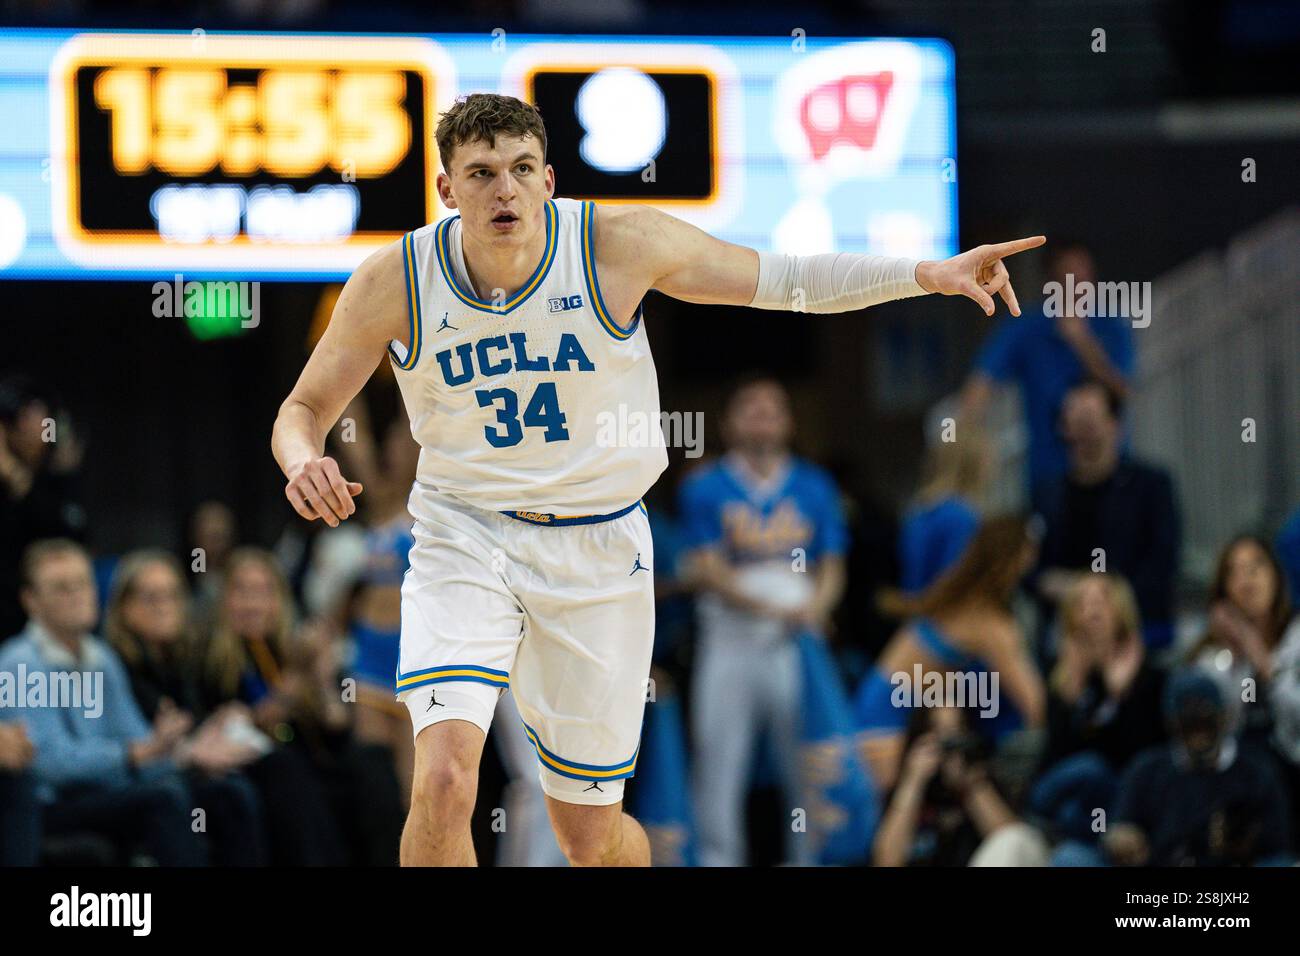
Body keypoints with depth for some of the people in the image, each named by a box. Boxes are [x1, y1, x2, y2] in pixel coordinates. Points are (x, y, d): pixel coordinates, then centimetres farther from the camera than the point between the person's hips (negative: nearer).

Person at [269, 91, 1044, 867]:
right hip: (464, 540, 0)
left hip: (597, 548, 1)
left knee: (590, 832, 8)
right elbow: (305, 409, -1)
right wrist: (304, 462, -25)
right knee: (444, 777, -25)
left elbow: (783, 279, -4)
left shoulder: (620, 243, -14)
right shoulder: (394, 283, -13)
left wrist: (929, 274, -15)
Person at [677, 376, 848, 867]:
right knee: (719, 766, -4)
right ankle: (718, 860, 0)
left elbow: (832, 569, 11)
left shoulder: (814, 488, 11)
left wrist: (814, 608, -11)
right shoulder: (706, 488, 4)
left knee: (806, 769, -1)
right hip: (729, 643, -2)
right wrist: (770, 608, -16)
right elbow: (706, 568, -4)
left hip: (797, 644, 2)